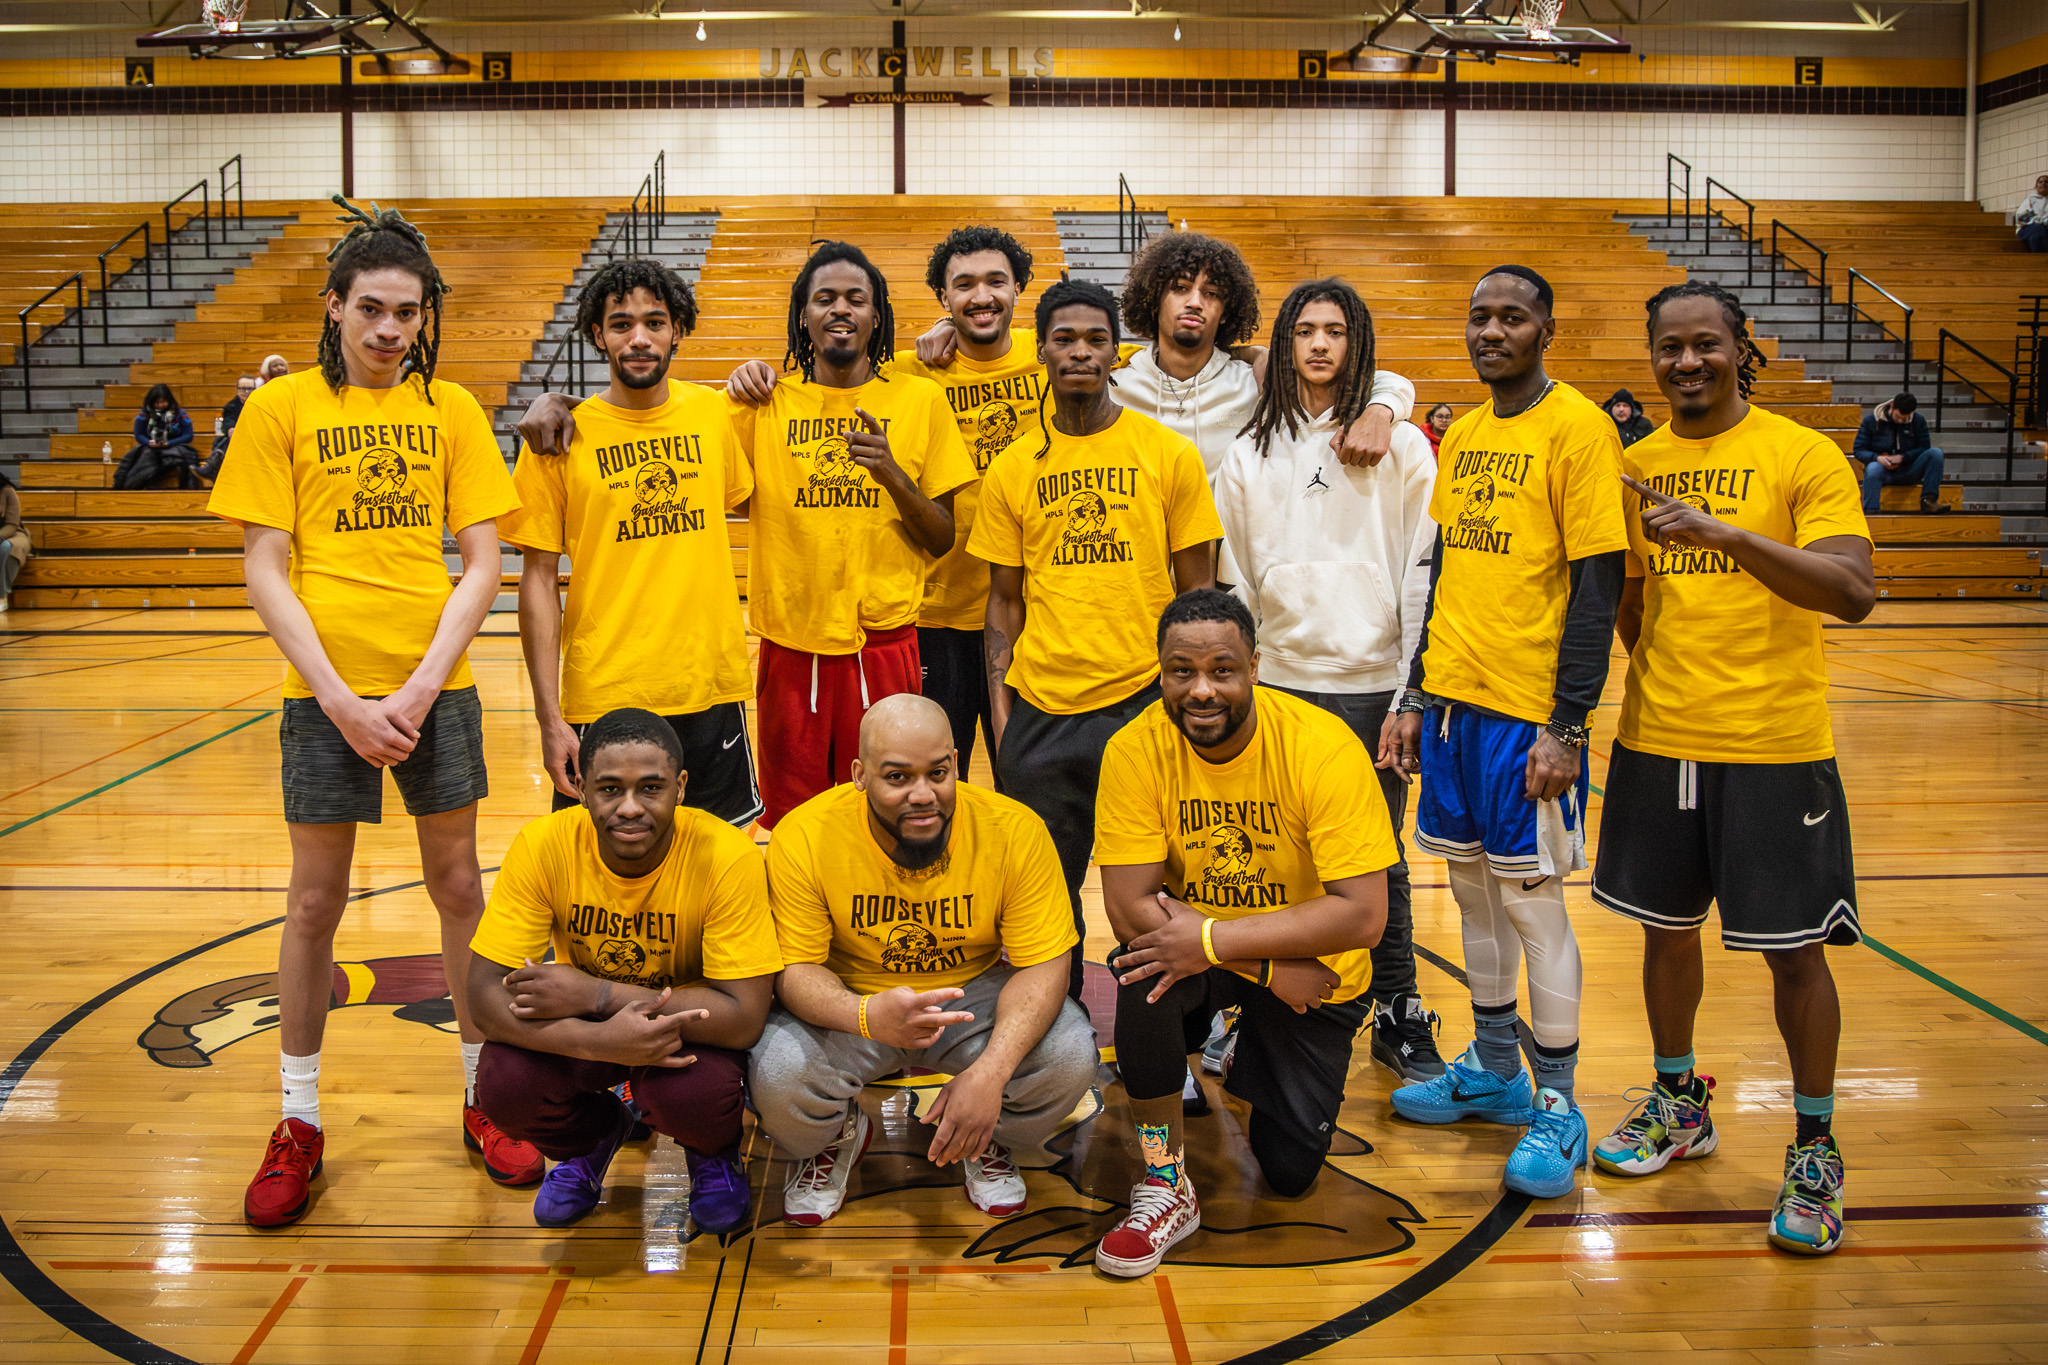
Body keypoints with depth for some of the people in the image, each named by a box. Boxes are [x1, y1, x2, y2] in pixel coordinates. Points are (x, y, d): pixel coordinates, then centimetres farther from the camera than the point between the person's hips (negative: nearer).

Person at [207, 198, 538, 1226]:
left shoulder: (450, 409, 4)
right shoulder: (281, 409, 0)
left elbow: (483, 562, 1)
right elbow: (264, 572, -3)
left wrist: (423, 685, -10)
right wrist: (341, 700, -12)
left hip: (435, 687, 1)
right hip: (326, 691, -1)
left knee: (459, 887, 9)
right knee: (315, 902, 7)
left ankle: (483, 1097, 24)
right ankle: (299, 1123, 22)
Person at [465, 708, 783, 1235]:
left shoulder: (726, 856, -27)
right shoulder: (543, 846, -22)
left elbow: (745, 1018, -28)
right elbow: (485, 996, -23)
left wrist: (594, 993, -33)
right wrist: (603, 1041, -41)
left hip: (691, 1025, -2)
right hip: (585, 1029, 2)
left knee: (695, 1094, -34)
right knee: (503, 1087, -26)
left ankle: (715, 1152, 7)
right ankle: (590, 1136, 12)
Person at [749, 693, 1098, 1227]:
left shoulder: (1015, 831, -20)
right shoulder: (803, 838, -21)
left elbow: (1043, 967, -17)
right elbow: (796, 972, -18)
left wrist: (991, 1072, -35)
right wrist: (869, 1016, -42)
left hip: (975, 993, 1)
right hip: (850, 1002, 0)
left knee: (1070, 1058, -27)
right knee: (777, 1077, -30)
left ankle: (986, 1139, 11)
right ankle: (836, 1139, 11)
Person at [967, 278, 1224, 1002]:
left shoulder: (1170, 454, 2)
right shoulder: (1012, 468, 6)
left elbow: (1196, 590, 4)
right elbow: (1004, 598, 10)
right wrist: (1001, 708, 3)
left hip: (1143, 697, -1)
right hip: (1041, 708, 2)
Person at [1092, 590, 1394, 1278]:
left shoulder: (1324, 747, -25)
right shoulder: (1136, 749, -20)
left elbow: (1362, 916, -28)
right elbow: (1129, 906, -23)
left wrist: (1213, 939, -34)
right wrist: (1272, 969, -28)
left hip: (1313, 973, 0)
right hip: (1195, 948, 1)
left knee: (1290, 1171, -1)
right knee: (1146, 972, -34)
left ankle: (1249, 1056, 34)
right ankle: (1166, 1186, -14)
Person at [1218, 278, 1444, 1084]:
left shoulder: (1400, 446, 2)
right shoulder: (1250, 453, 9)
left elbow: (1423, 570, -2)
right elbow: (1233, 577, 10)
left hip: (1372, 683, -2)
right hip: (1280, 682, 2)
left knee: (1379, 860, 5)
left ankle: (1399, 1015, 18)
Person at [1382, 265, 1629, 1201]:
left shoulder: (1578, 428, -9)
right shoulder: (1461, 434, 13)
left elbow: (1598, 585, -13)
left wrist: (1567, 726, -17)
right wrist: (1415, 698, 15)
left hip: (1528, 708, -7)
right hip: (1451, 695, 7)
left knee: (1532, 895, -2)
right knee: (1473, 884, 14)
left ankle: (1557, 1105, 10)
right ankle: (1494, 1069, 28)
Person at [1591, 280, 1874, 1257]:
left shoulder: (1804, 457, -7)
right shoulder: (1635, 467, 8)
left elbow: (1854, 592, -20)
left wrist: (1726, 533, -31)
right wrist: (1657, 689, 9)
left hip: (1774, 746, -4)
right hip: (1656, 740, 5)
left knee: (1792, 948, 3)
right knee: (1666, 927, 15)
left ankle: (1814, 1152, 20)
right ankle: (1678, 1106, 35)